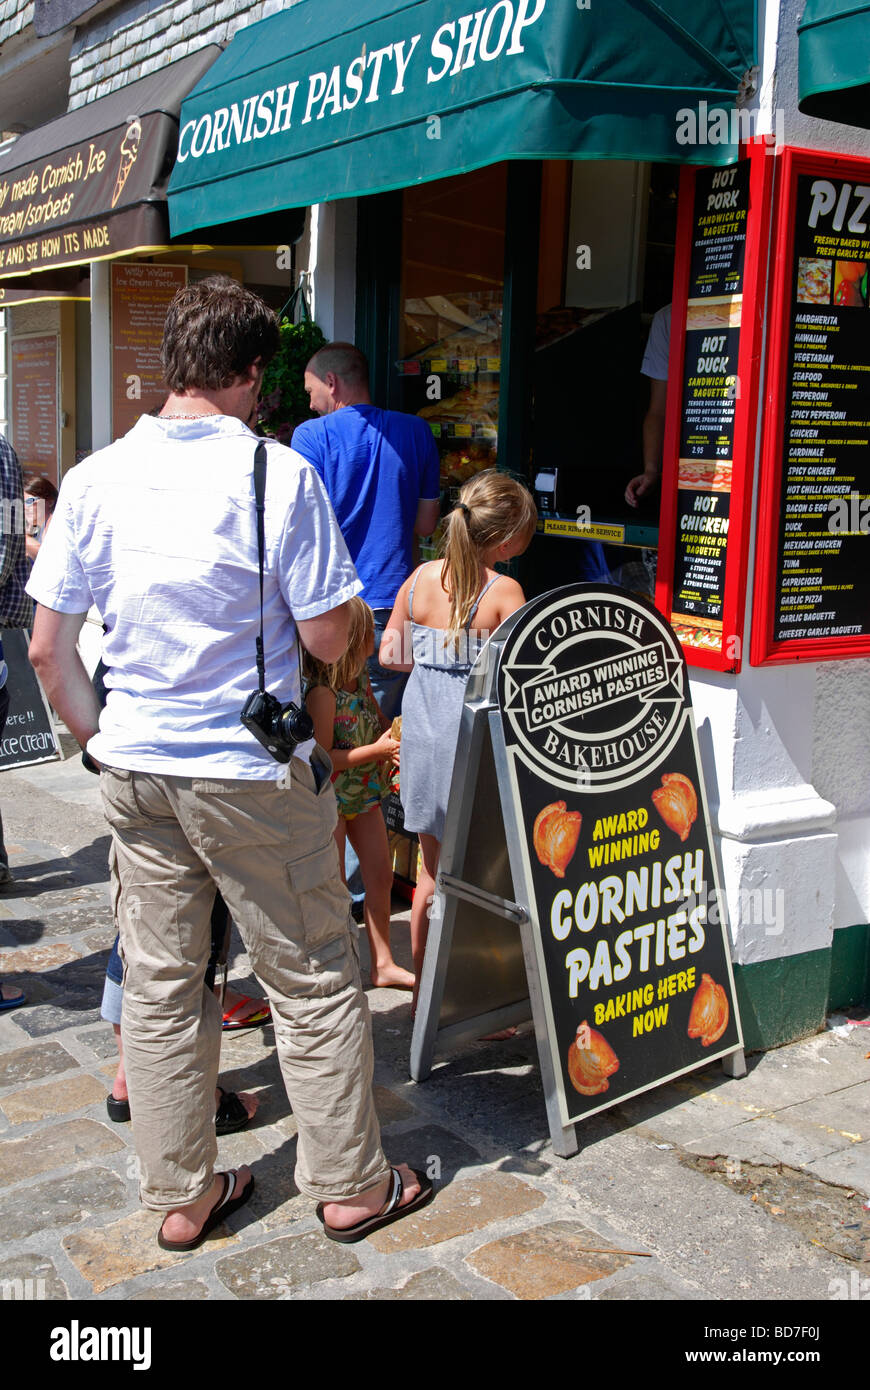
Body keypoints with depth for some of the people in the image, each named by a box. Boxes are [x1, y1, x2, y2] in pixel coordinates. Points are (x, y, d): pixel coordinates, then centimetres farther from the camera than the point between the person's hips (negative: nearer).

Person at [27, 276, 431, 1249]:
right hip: (255, 774, -4)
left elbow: (48, 649, 1)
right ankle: (349, 1184, 25)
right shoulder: (279, 475, -13)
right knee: (313, 982, 11)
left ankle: (180, 1196, 29)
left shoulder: (95, 478, 0)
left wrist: (99, 739, 14)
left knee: (158, 985, 15)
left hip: (135, 771, 5)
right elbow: (327, 638, -11)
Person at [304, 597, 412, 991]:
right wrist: (376, 750, -23)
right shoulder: (322, 694, -24)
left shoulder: (361, 678, 1)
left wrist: (395, 738, -4)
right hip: (331, 799, -8)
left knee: (380, 875, 11)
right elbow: (322, 758, -24)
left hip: (366, 794, 8)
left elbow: (377, 722, 17)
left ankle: (383, 962, 22)